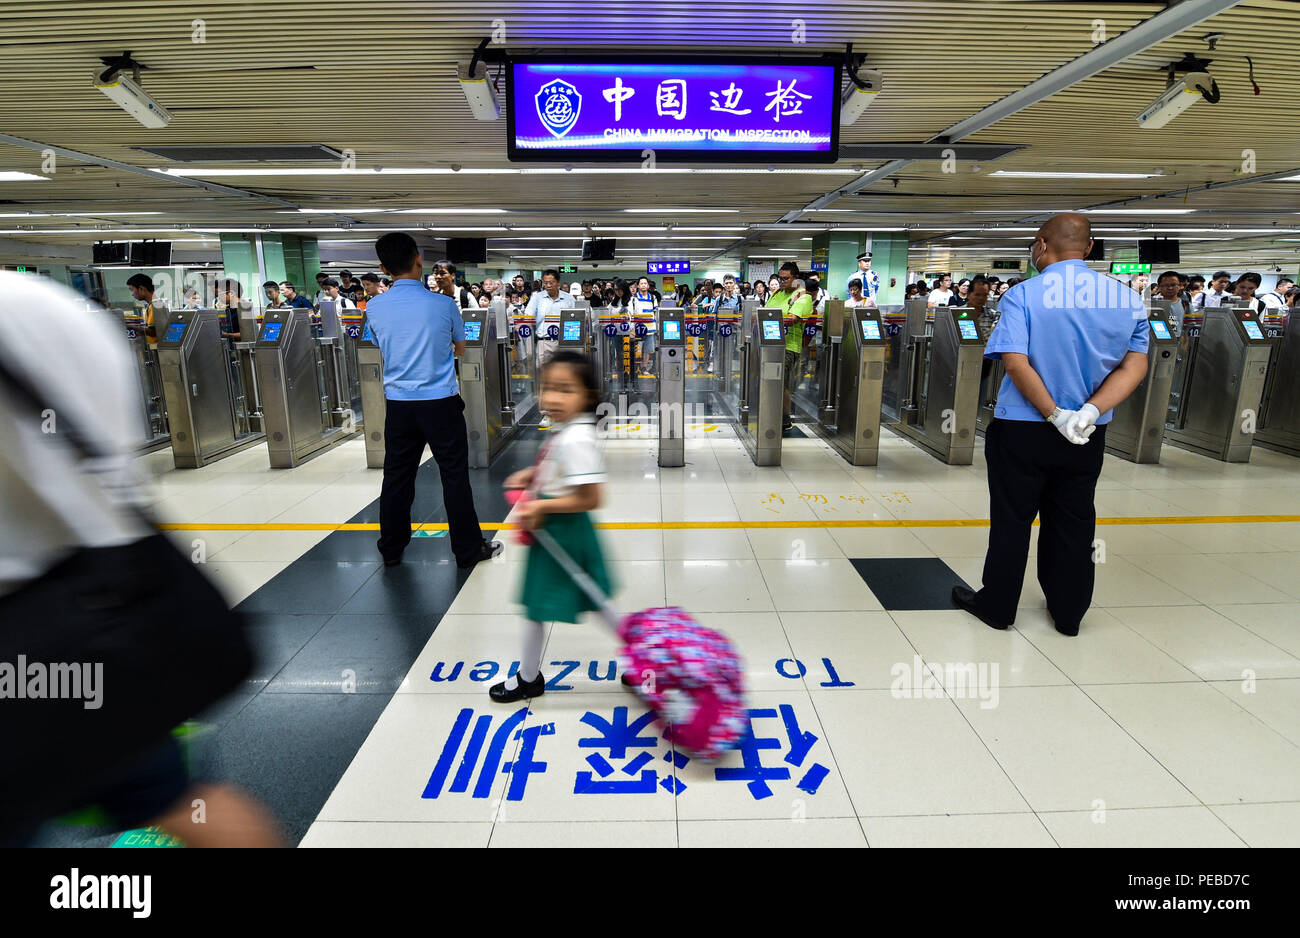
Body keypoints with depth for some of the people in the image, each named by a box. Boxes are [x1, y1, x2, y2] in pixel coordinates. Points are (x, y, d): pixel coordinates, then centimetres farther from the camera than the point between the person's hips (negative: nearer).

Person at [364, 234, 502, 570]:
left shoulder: (375, 308, -1)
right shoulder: (443, 304, -9)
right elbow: (460, 348, 7)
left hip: (398, 404, 3)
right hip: (441, 403, -3)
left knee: (396, 476, 12)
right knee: (454, 476, 5)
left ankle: (391, 549, 24)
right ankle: (468, 549, 13)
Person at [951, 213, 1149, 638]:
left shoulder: (1024, 295, -12)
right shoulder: (1127, 298, 2)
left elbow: (1015, 363, -22)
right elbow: (1134, 365, -3)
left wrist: (1056, 416, -16)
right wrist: (1091, 410, -14)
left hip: (1021, 431, -4)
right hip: (1088, 437, 4)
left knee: (1011, 520, 9)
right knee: (1073, 523, 16)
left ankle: (996, 606, 22)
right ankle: (1068, 612, 28)